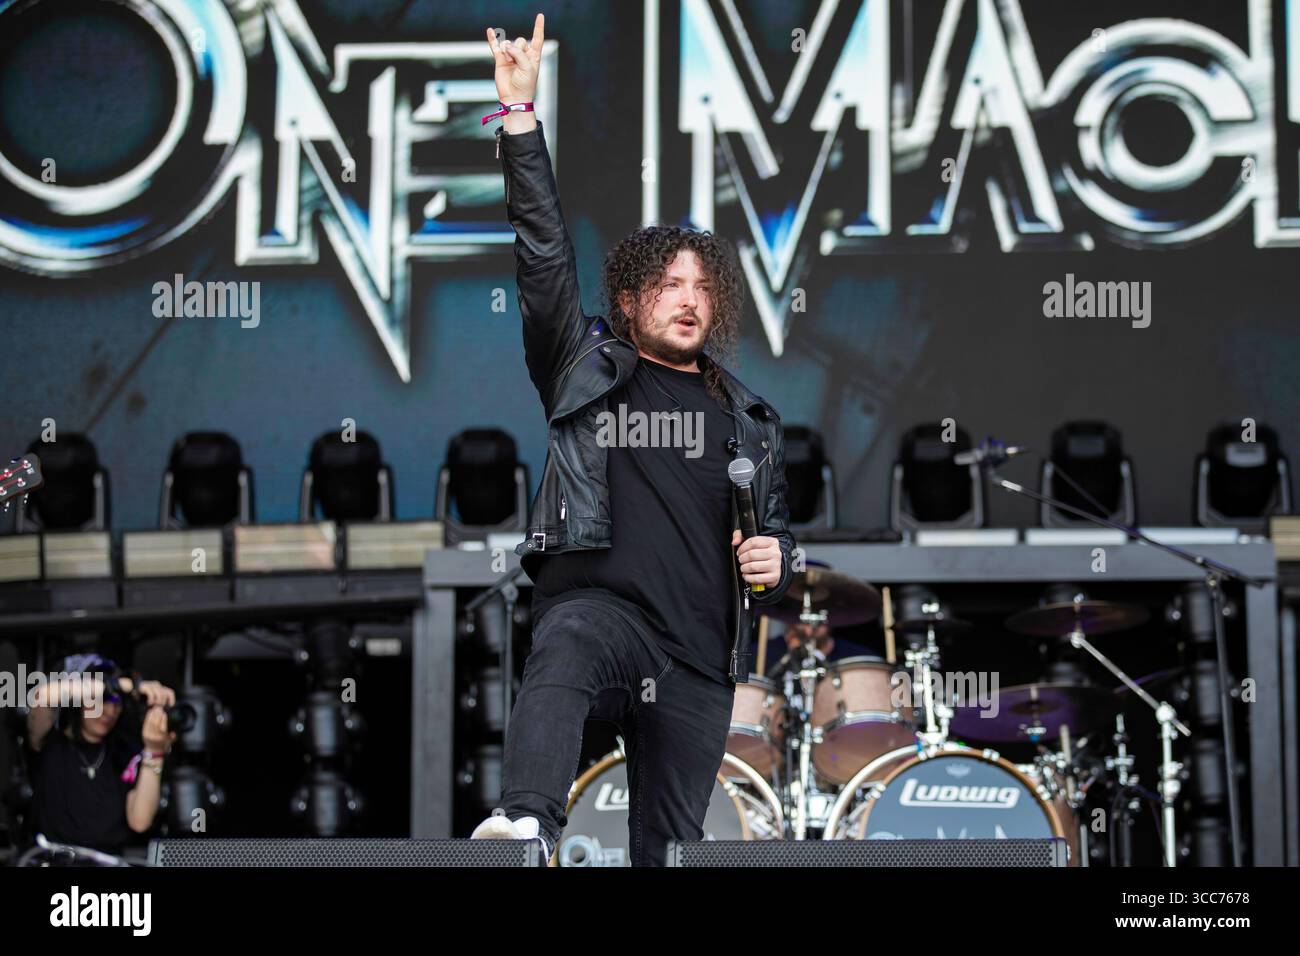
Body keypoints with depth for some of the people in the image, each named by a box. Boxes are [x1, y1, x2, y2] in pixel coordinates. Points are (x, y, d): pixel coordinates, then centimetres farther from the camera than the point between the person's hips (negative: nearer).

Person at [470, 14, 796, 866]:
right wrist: (521, 115, -2)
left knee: (670, 848, 4)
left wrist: (774, 561, 6)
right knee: (564, 654, -40)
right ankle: (528, 824, -66)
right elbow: (545, 251, 5)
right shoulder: (589, 372, 13)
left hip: (700, 658, 4)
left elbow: (778, 531, 31)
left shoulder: (750, 420, 22)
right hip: (598, 600, -4)